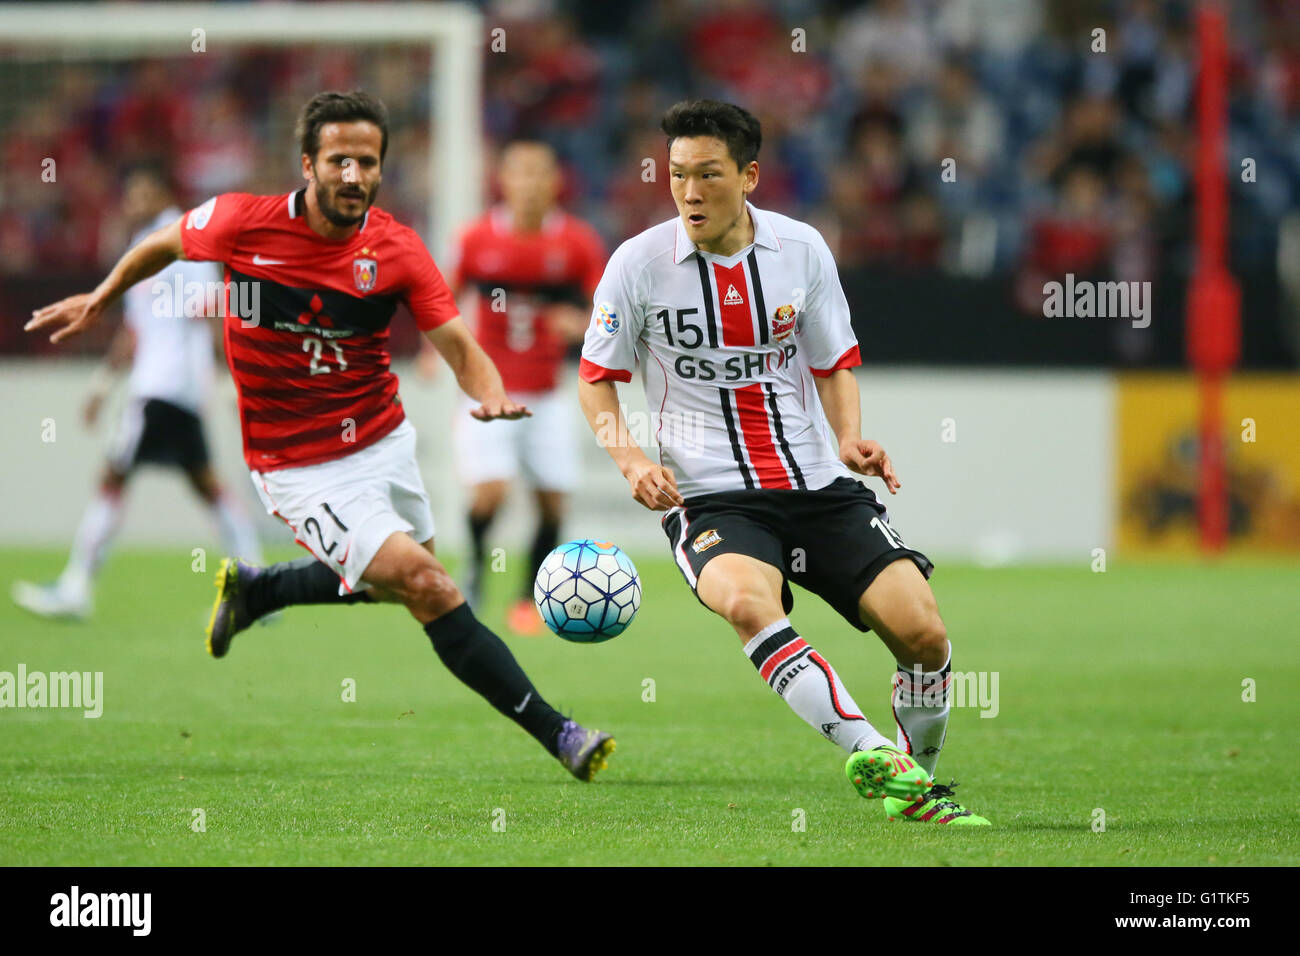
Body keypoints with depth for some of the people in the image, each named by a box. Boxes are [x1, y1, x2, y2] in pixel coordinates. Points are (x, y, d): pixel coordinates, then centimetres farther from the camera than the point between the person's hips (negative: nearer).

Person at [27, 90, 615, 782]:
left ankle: (253, 590, 48)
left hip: (384, 440, 5)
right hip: (298, 466, -5)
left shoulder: (397, 251, -11)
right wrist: (100, 298, 17)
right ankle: (555, 733, -12)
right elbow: (167, 243, 5)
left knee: (399, 582, 24)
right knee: (427, 587, -16)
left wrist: (490, 393, -36)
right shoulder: (242, 222, -16)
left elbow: (458, 345, -15)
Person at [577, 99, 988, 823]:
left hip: (819, 486, 3)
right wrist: (630, 458, -10)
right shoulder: (638, 264, -4)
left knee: (921, 631, -12)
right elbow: (597, 377, 7)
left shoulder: (803, 249, 3)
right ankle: (872, 756, -37)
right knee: (747, 600, -37)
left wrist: (850, 438, -4)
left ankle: (918, 783, 15)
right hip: (711, 497, -3)